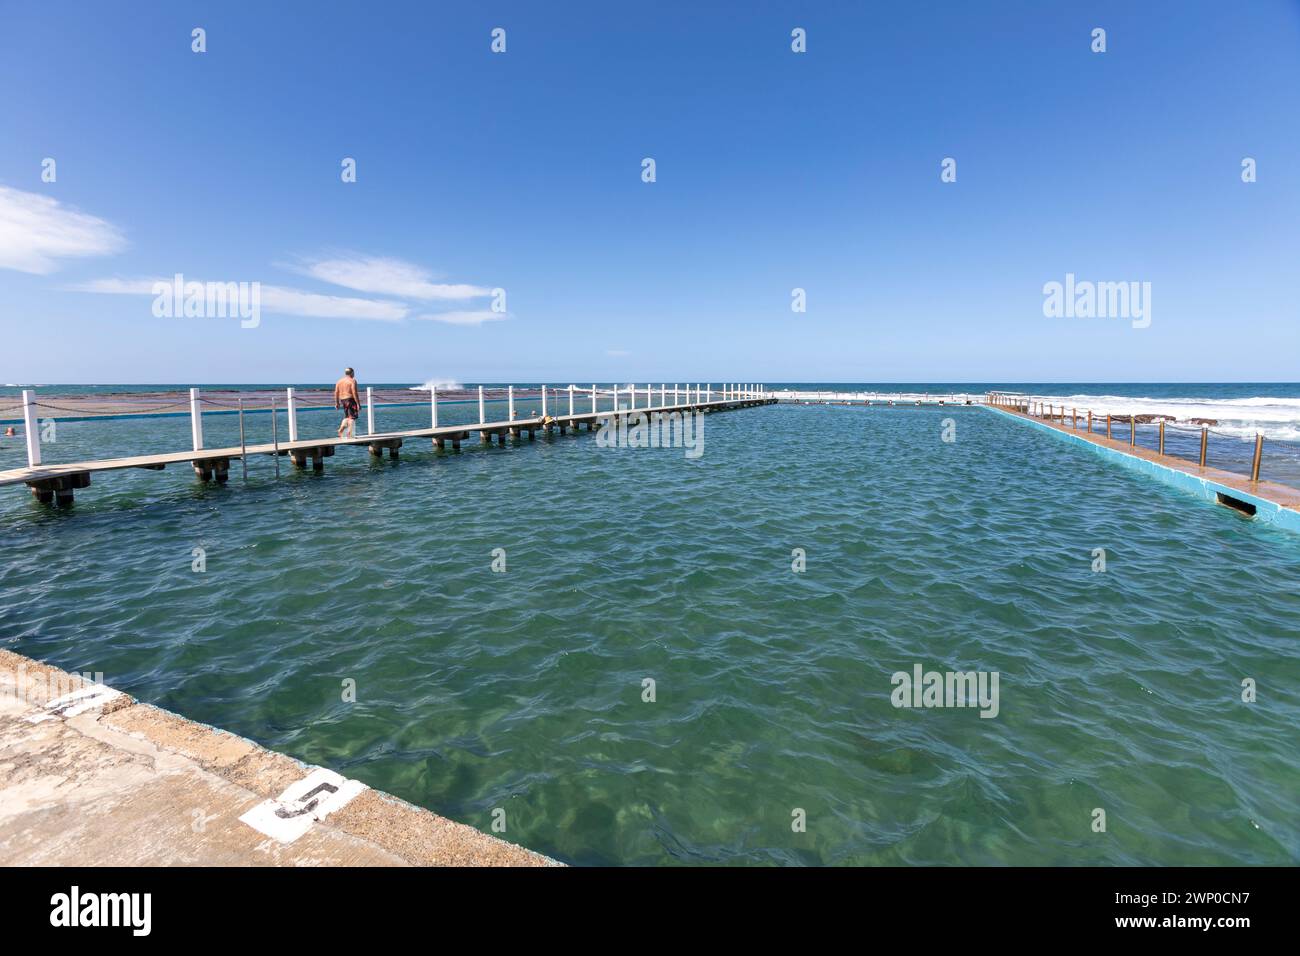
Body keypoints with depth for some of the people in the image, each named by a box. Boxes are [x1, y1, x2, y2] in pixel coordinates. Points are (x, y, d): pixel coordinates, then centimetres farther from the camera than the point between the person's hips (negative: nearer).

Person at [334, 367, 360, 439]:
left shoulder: (339, 381, 12)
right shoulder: (352, 381, -9)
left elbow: (336, 392, 9)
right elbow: (354, 393, -17)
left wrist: (337, 403, 15)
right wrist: (358, 404, -16)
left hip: (342, 400, 7)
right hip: (351, 399, -7)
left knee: (347, 417, 20)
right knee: (352, 417, -4)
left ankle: (340, 430, 7)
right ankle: (349, 434, -8)